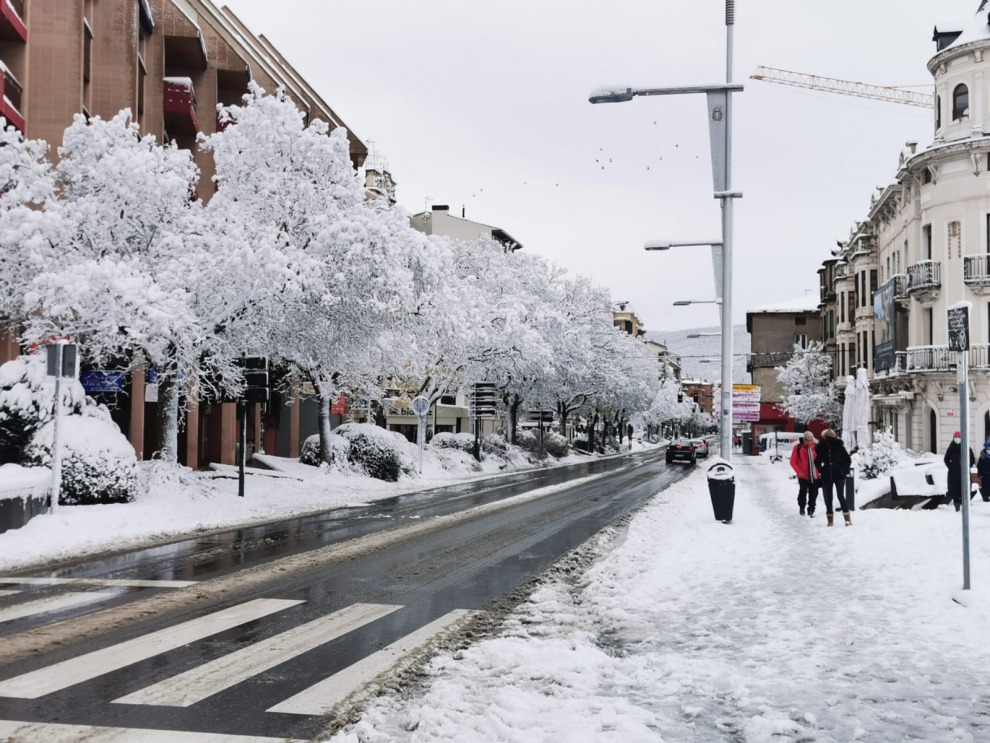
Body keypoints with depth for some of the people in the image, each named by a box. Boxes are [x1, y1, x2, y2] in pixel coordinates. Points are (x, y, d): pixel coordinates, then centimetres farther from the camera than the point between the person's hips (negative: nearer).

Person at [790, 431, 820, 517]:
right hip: (803, 476, -3)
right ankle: (802, 507, 22)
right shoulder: (798, 448, -6)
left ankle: (811, 510, 20)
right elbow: (793, 461, -4)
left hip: (815, 476, 3)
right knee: (803, 492, -2)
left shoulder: (815, 447, 1)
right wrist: (798, 471, -14)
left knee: (814, 494, 6)